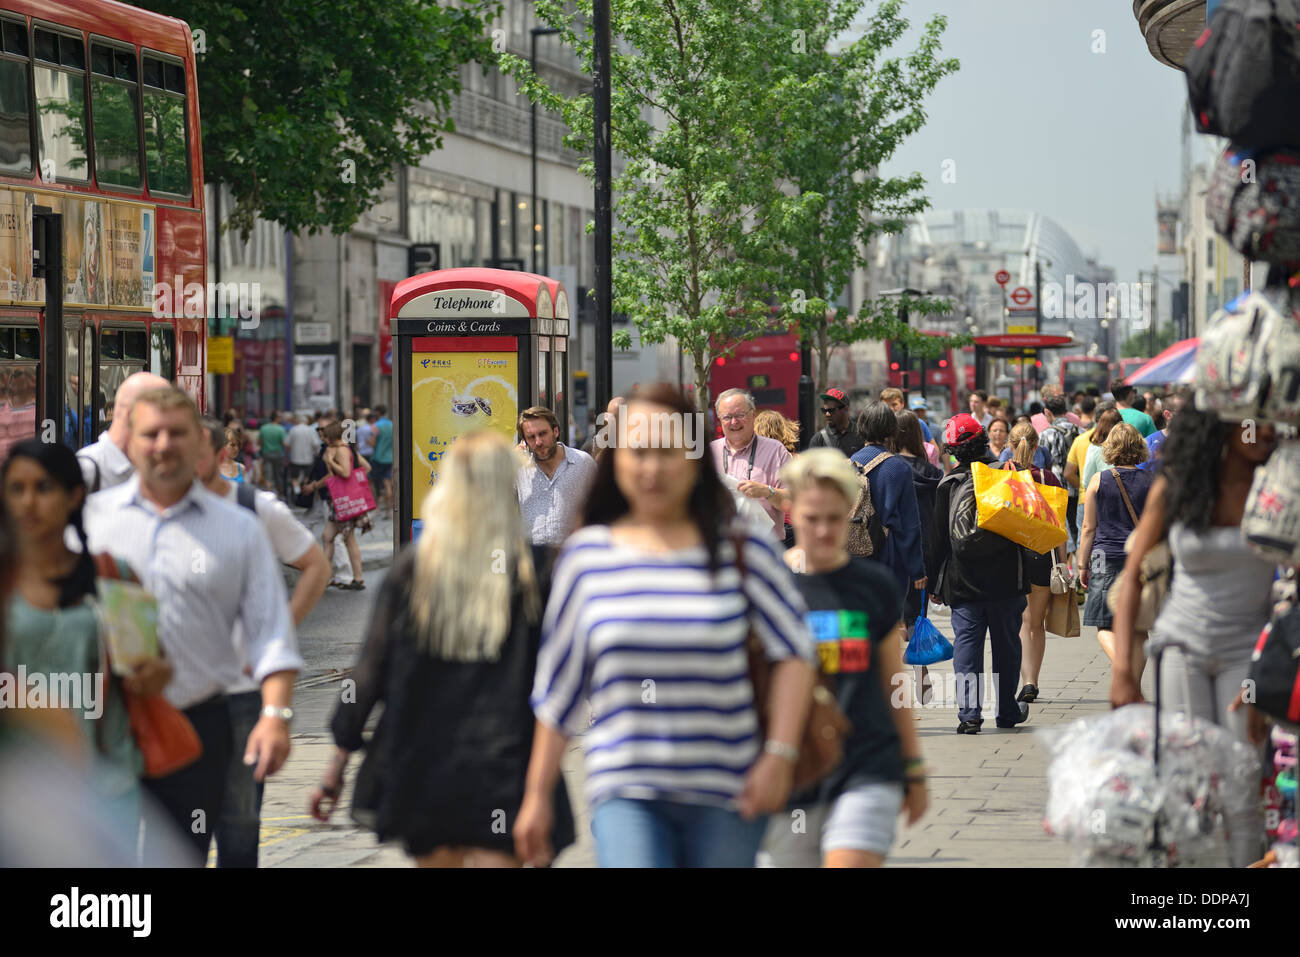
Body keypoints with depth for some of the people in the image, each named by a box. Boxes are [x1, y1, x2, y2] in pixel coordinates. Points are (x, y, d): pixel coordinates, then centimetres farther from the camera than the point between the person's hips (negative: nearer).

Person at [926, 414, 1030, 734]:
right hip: (1006, 577, 1)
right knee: (1006, 644, 11)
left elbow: (938, 536, 1)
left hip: (963, 581, -1)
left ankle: (969, 713, -8)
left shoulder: (949, 485, -2)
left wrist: (933, 581, 7)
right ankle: (1007, 711, 20)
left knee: (967, 643, 0)